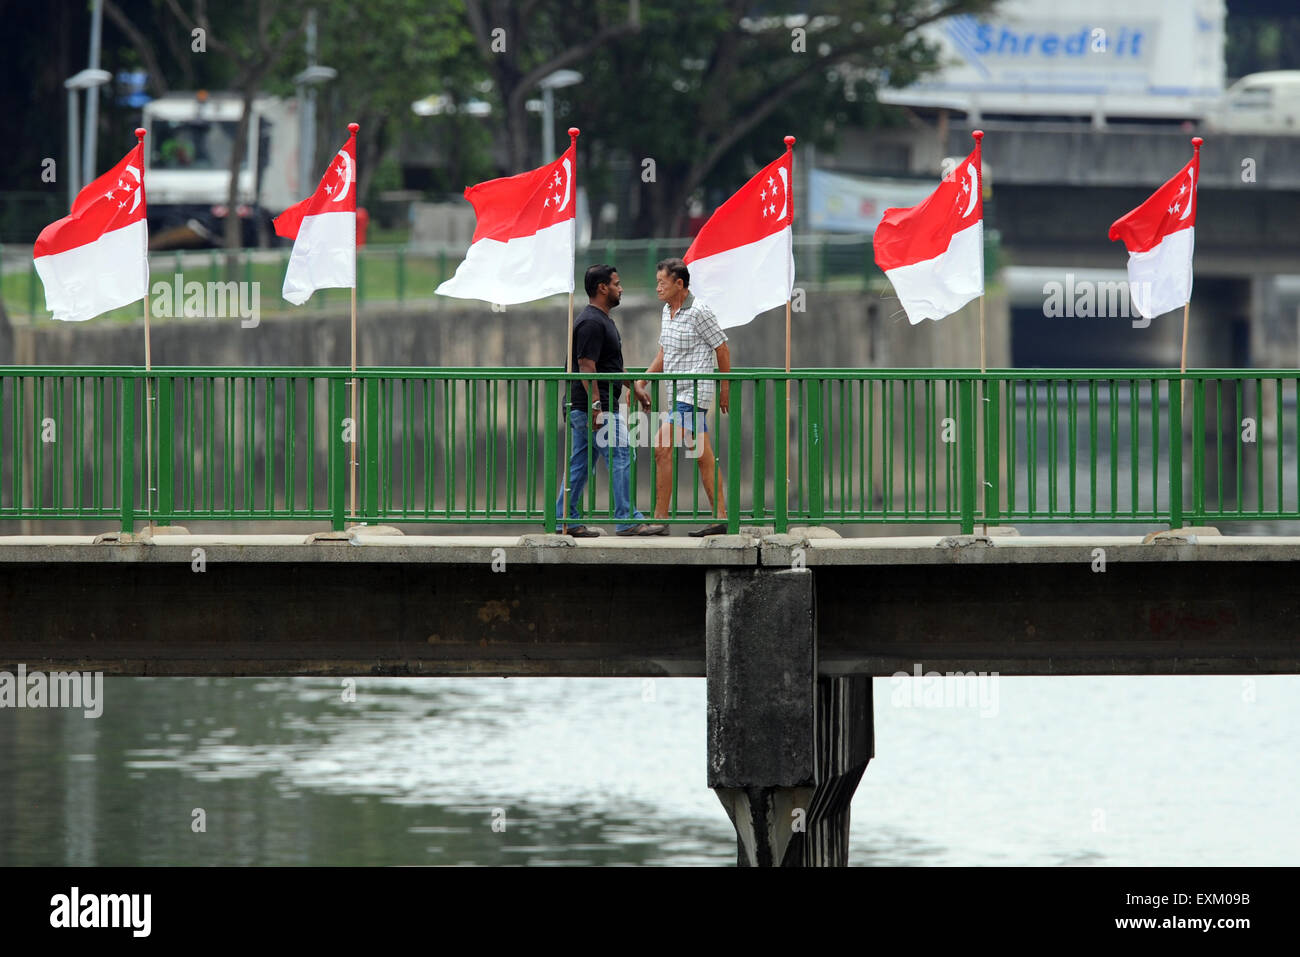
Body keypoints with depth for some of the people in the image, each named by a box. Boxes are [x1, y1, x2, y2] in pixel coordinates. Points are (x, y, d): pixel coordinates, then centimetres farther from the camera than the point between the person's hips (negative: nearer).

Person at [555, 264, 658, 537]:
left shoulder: (603, 320, 17)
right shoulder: (592, 323, -17)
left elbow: (613, 364, 27)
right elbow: (586, 367, -22)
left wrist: (635, 387, 24)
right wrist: (596, 407, -25)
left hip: (585, 409, 11)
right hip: (596, 406, -11)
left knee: (580, 465, 11)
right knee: (621, 460, -7)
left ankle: (566, 521, 12)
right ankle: (627, 520, -5)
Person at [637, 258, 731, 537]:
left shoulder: (699, 312, -13)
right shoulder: (668, 311, 14)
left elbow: (722, 349, -7)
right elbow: (663, 354, 20)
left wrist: (725, 389, -1)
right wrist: (641, 382, 11)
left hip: (693, 392, -9)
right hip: (679, 393, 9)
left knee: (662, 448, -12)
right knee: (704, 457, 7)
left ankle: (660, 517, -10)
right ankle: (720, 517, 8)